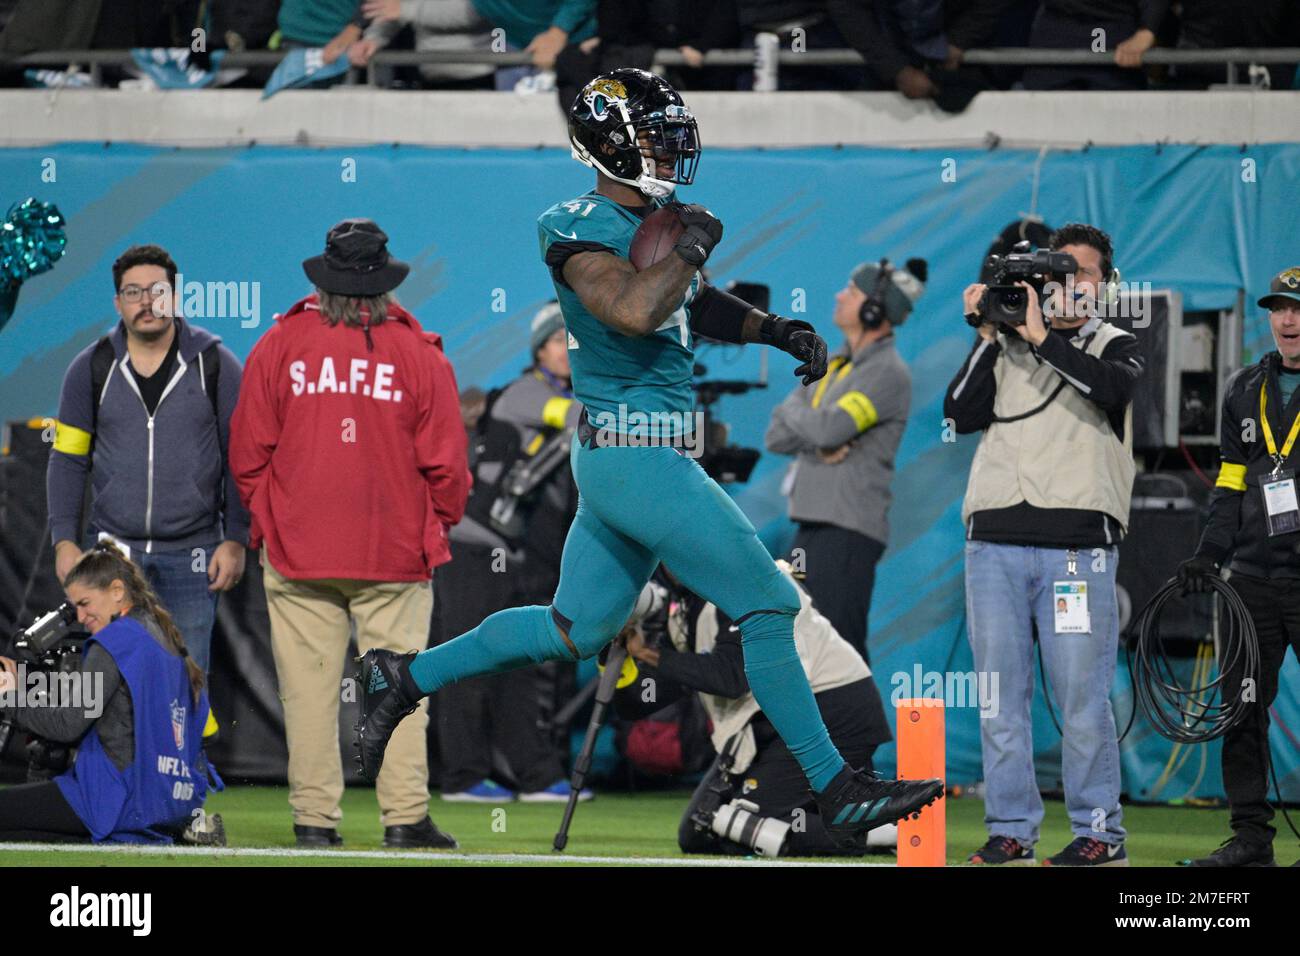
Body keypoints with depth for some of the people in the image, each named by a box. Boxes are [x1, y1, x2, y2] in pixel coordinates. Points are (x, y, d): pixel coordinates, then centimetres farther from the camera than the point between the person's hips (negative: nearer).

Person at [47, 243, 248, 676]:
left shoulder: (215, 365, 2)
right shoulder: (92, 368, 6)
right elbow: (68, 461, 9)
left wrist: (235, 541, -3)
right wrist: (64, 541, 0)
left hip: (190, 558, -1)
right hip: (113, 551, 1)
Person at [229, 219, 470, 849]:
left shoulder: (278, 346, -1)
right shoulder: (419, 353, -2)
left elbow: (247, 455, 3)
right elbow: (447, 466, -1)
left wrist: (267, 516, 18)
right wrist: (435, 528, 15)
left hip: (296, 547, 0)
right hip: (396, 549, 0)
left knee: (309, 687, 3)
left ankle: (314, 820, 3)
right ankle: (405, 817, -2)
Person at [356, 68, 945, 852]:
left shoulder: (652, 224, 11)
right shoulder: (584, 232, -16)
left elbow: (697, 306, 26)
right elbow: (633, 311, -33)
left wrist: (778, 331, 10)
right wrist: (692, 247, -18)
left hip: (616, 462, 10)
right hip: (637, 457, -10)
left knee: (575, 630, 18)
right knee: (768, 607, -5)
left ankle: (404, 678, 25)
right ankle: (839, 794, 0)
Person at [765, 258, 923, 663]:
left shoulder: (888, 374, -9)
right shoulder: (832, 365, 18)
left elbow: (828, 428, -20)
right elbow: (776, 436, 13)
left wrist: (793, 410, 1)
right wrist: (820, 442, -7)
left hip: (848, 531, -9)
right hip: (812, 524, 9)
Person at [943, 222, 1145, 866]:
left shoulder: (1116, 347, 12)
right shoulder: (1005, 345, 18)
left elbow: (1112, 387, -12)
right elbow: (962, 414, 5)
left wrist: (1042, 335, -12)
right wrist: (988, 337, -2)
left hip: (1077, 546, -3)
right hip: (994, 541, 3)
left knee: (1082, 698, -5)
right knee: (1000, 694, 3)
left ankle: (1099, 832, 2)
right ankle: (1011, 829, 8)